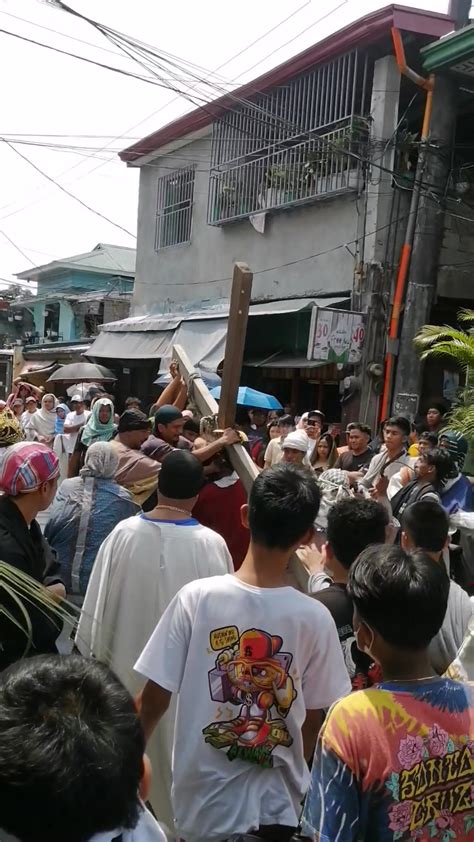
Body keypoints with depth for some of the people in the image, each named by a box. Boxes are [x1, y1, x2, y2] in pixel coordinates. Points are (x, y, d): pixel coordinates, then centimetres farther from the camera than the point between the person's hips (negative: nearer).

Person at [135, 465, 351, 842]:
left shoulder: (196, 597, -17)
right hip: (277, 805, -1)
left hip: (202, 804, 1)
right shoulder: (315, 617, -15)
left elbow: (154, 700, -11)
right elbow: (313, 723, -6)